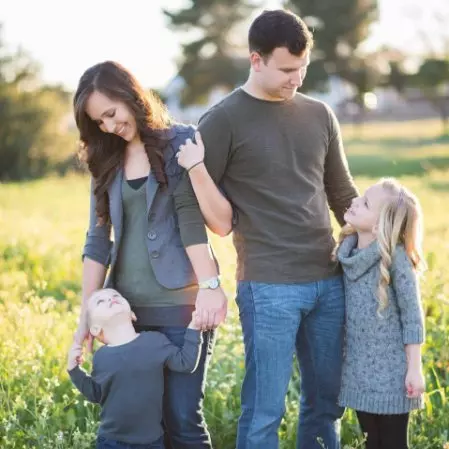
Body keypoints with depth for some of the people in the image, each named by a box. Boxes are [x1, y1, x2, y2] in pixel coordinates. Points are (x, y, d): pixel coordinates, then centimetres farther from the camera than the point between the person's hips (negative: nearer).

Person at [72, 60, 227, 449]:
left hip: (181, 302, -5)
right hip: (127, 306, 5)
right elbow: (98, 240, 10)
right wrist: (87, 313, 5)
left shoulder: (181, 142, -2)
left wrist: (211, 285, -19)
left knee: (182, 418, -4)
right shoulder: (106, 160, 12)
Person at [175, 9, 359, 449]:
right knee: (264, 410, -2)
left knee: (326, 402, 12)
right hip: (267, 286, -5)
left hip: (330, 281, 5)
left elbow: (343, 195, 17)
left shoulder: (319, 115, 11)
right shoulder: (223, 121, -4)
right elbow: (189, 207, 0)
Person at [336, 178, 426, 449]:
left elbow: (412, 313, -12)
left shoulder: (394, 255, -17)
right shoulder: (348, 249, 0)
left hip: (391, 370, -5)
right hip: (359, 367, 6)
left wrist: (414, 368, -12)